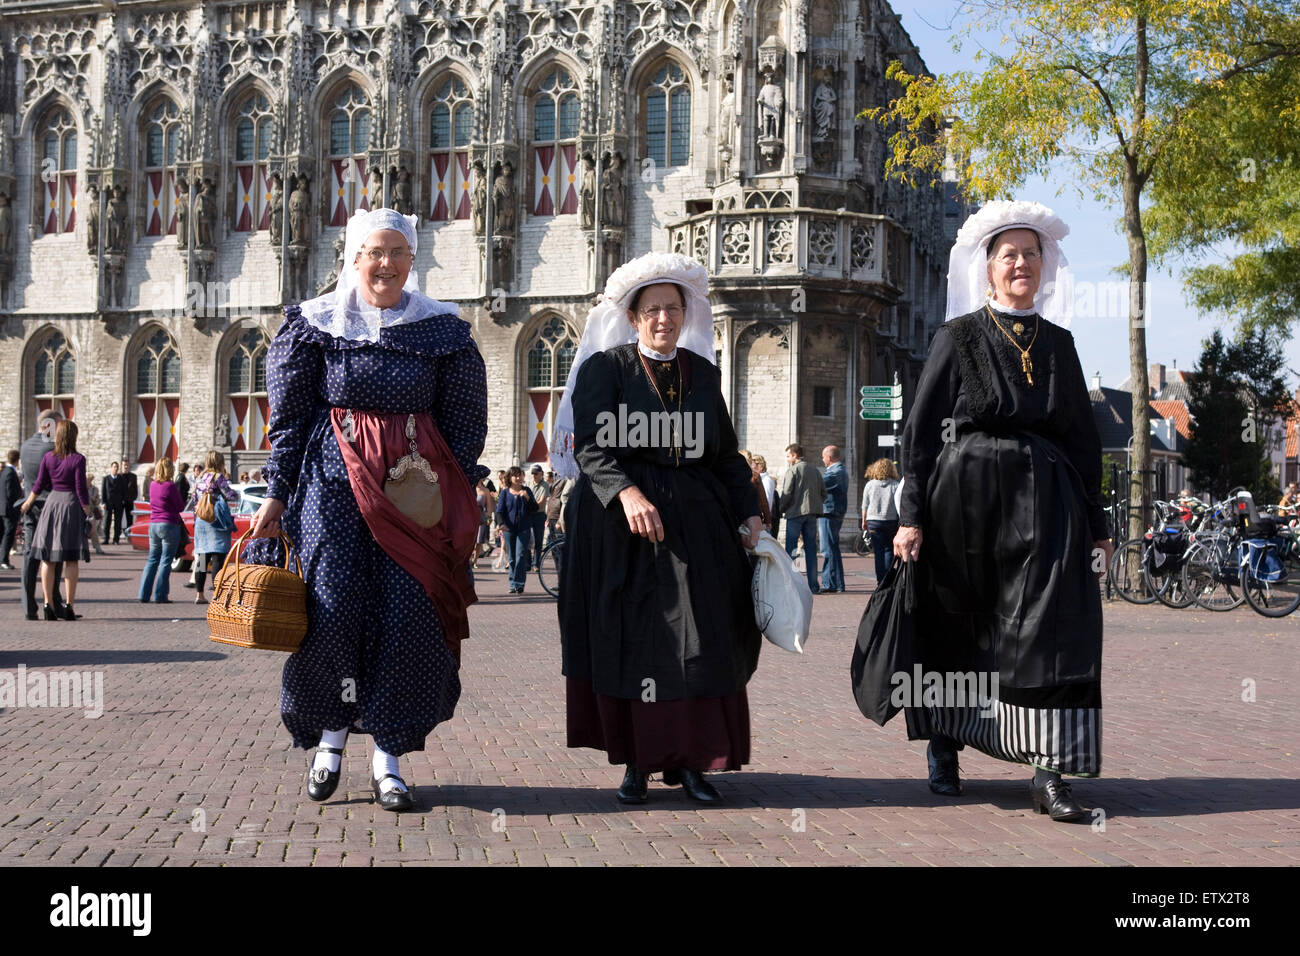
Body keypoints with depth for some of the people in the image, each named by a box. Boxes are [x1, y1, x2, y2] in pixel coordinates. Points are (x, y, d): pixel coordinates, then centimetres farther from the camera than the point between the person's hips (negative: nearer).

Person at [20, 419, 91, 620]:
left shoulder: (48, 457, 1)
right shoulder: (78, 460, -9)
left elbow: (39, 485, 5)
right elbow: (81, 490, -11)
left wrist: (28, 503, 21)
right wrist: (88, 514, -3)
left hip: (52, 503, 3)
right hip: (71, 505, -3)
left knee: (47, 558, 8)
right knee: (71, 559, 2)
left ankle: (49, 605, 6)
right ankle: (69, 606, -1)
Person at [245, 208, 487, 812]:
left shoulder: (443, 329, 7)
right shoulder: (313, 324, 6)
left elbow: (465, 422, 9)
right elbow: (289, 416, 7)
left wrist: (460, 503, 4)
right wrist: (277, 494, 2)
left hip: (416, 484, 1)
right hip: (334, 479, -1)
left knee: (408, 616, -4)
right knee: (334, 607, -9)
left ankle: (388, 757, 6)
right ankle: (331, 734, 13)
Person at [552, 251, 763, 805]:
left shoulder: (702, 373, 13)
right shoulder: (606, 367, 0)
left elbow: (725, 452, 17)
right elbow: (590, 445, -11)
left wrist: (747, 513, 6)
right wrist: (627, 493, -27)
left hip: (695, 520, 4)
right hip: (621, 522, -3)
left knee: (701, 641, -2)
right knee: (628, 641, -2)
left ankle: (689, 760, 4)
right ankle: (637, 761, 6)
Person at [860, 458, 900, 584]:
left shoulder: (870, 485, 2)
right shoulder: (896, 485, -2)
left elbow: (865, 506, 5)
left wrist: (864, 521, 16)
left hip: (874, 521, 1)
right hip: (892, 521, 0)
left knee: (878, 551, 4)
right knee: (889, 549, 10)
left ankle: (880, 579, 1)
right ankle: (887, 576, 3)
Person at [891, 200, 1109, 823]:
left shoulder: (1058, 343, 13)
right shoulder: (959, 337, 2)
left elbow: (1083, 437, 15)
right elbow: (920, 428, -2)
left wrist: (1096, 524, 10)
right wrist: (911, 515, -10)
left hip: (1045, 501, 3)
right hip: (965, 496, -2)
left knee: (1049, 630, -7)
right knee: (955, 630, 6)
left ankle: (1049, 774, -8)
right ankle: (943, 750, 24)